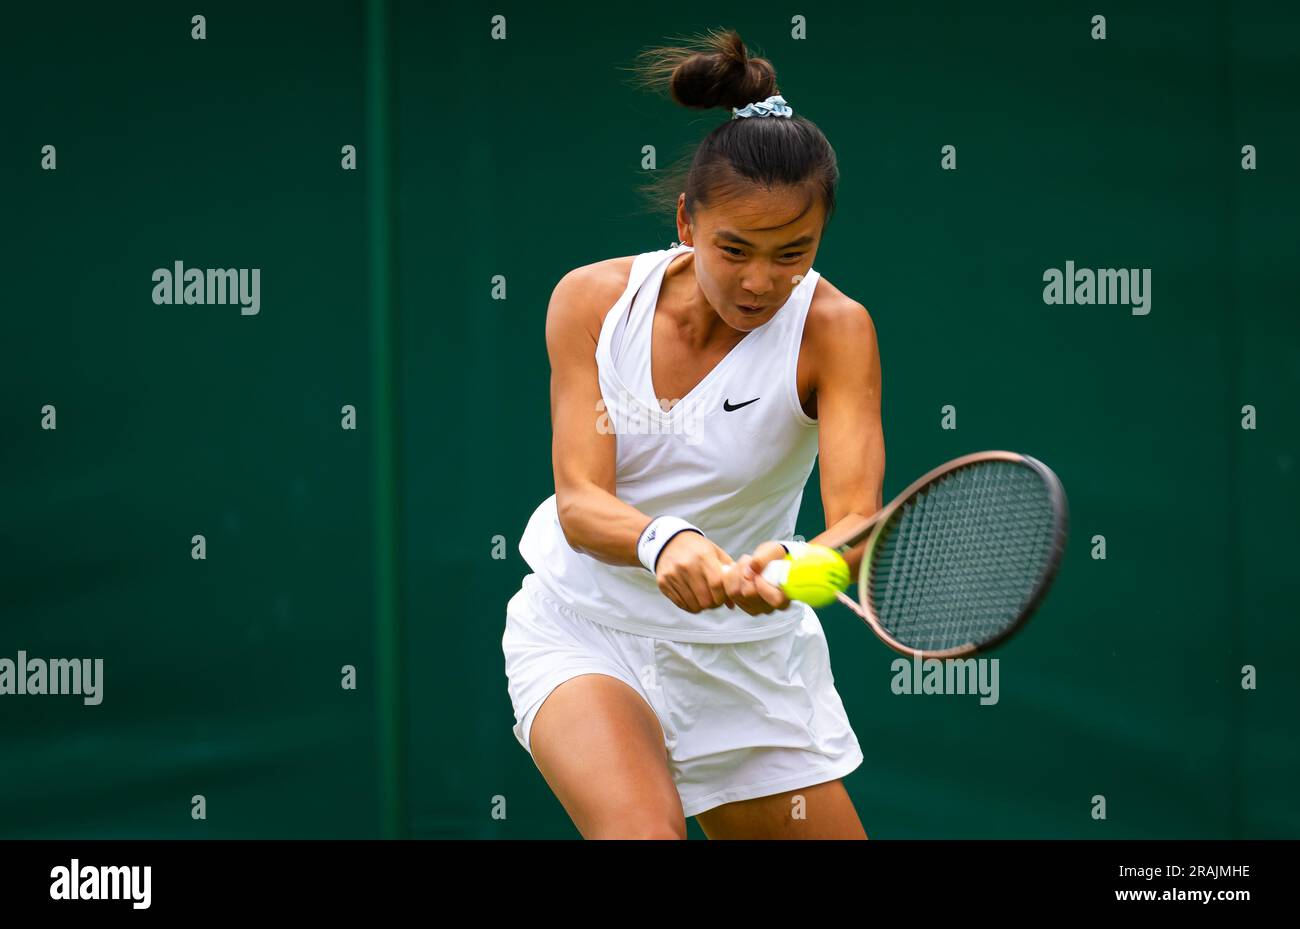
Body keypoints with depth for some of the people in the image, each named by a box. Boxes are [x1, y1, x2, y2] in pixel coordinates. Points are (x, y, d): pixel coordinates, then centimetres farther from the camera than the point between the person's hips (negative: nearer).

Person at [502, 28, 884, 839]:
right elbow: (580, 501, -19)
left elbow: (858, 520, -28)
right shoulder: (593, 299, -11)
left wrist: (788, 570, -51)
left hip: (749, 659, 2)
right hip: (583, 629, -1)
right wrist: (662, 542, -41)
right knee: (646, 828, -29)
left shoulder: (832, 330, -16)